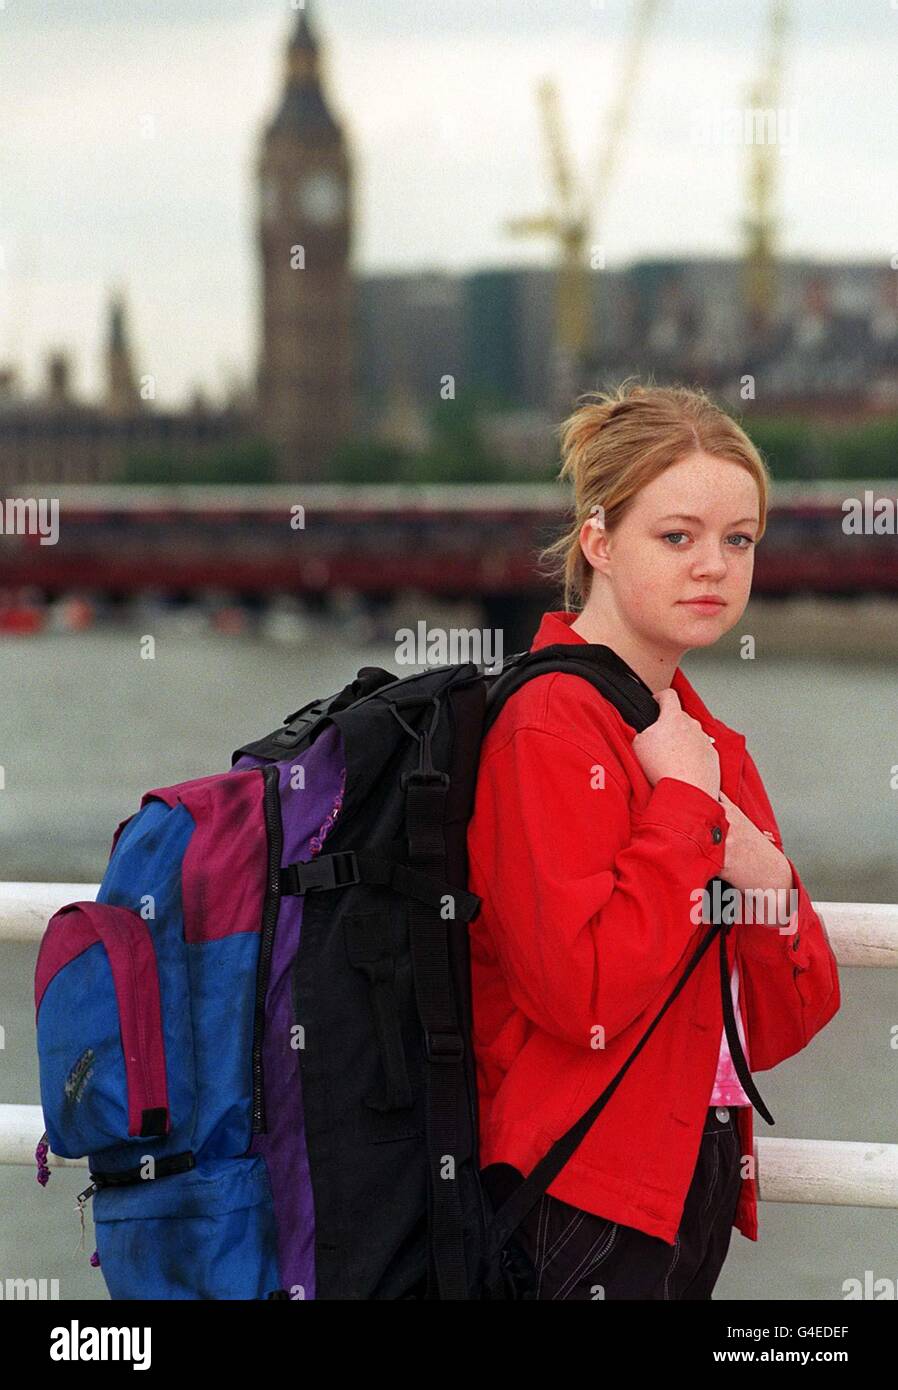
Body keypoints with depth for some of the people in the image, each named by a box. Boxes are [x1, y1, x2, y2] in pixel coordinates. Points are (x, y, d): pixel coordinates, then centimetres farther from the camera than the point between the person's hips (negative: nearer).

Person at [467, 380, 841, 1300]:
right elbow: (585, 995, -24)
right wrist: (685, 803, -14)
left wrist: (765, 880, -8)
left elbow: (781, 1031, 11)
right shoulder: (546, 724, -12)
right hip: (585, 1205, -8)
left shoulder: (707, 745, 14)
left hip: (700, 1177, 8)